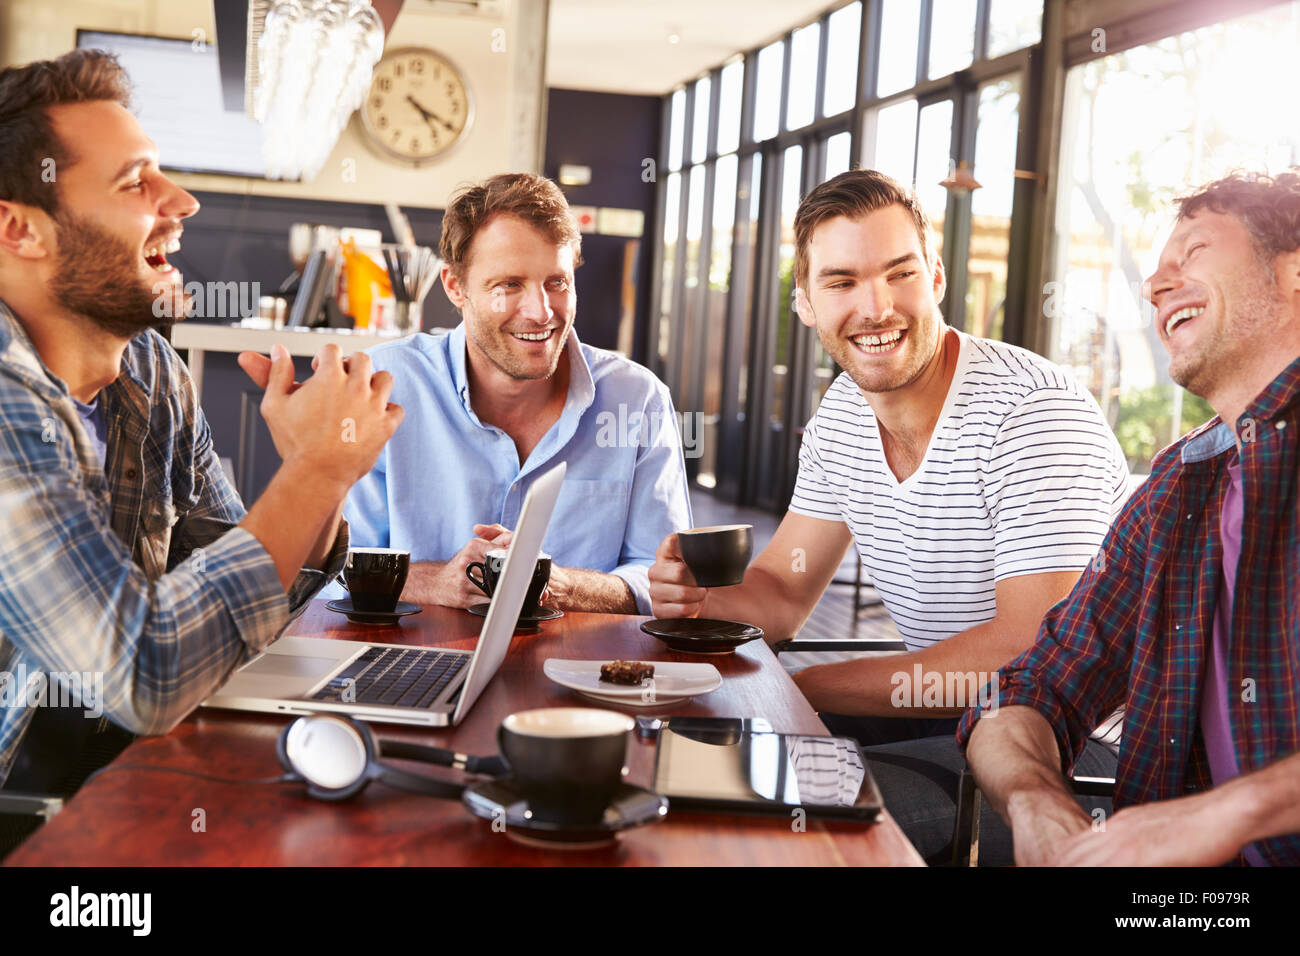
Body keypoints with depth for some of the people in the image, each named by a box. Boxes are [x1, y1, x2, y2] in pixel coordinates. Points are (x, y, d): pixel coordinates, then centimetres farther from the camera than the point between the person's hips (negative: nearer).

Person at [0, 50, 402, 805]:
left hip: (132, 770, 7)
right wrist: (317, 472, -22)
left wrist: (313, 475, -11)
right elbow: (145, 678, -28)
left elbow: (237, 599, 7)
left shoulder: (155, 373, 2)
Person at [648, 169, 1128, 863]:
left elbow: (1032, 655, -28)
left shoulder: (1037, 413, -21)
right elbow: (781, 597, 8)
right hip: (943, 713, 7)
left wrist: (791, 687, -26)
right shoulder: (843, 413, 5)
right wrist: (704, 593, -17)